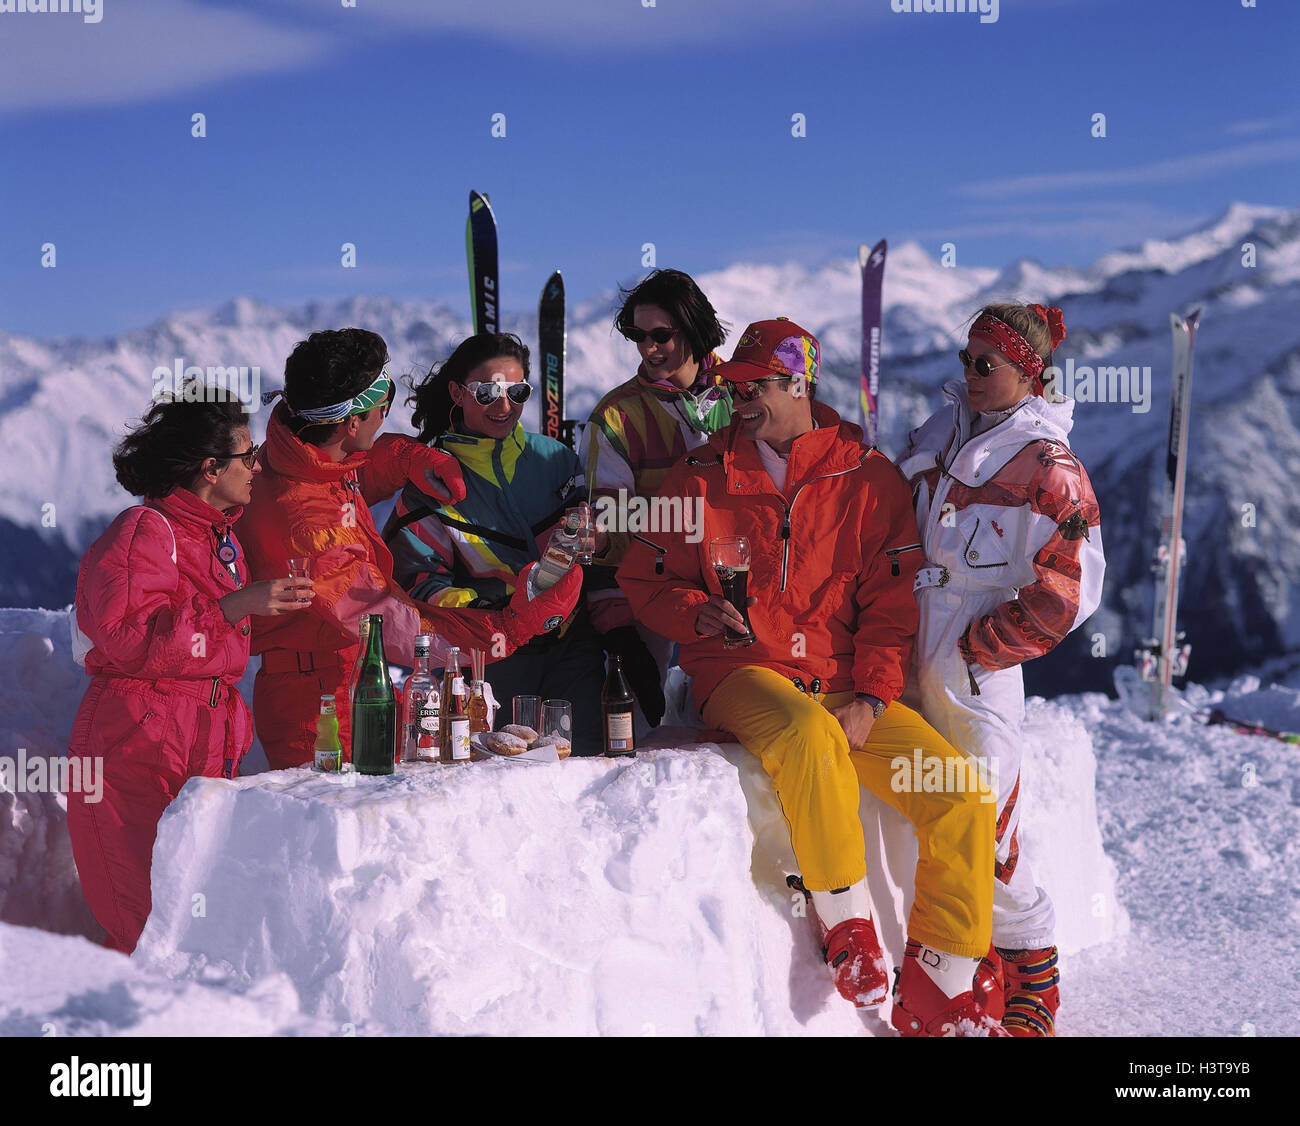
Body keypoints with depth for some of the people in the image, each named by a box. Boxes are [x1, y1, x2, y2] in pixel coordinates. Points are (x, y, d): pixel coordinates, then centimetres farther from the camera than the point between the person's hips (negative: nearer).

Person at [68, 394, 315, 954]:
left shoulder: (219, 536, 18)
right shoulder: (143, 531, -10)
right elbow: (128, 642, -22)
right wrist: (234, 606, -24)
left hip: (209, 750, 8)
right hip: (138, 752, -8)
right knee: (150, 925, -10)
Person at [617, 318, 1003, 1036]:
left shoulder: (867, 477, 6)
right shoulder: (702, 478, 7)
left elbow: (893, 601, 4)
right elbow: (645, 579, 13)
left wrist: (870, 699, -9)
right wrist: (699, 613, -8)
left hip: (849, 688, 2)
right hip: (744, 678, -2)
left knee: (963, 799, -16)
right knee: (810, 735, -39)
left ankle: (931, 997, -3)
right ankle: (847, 924, -19)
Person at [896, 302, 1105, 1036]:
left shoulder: (1048, 469, -10)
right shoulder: (943, 433, 10)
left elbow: (1067, 594, -13)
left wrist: (975, 649, -12)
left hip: (978, 673, -6)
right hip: (913, 664, 6)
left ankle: (1033, 981, 14)